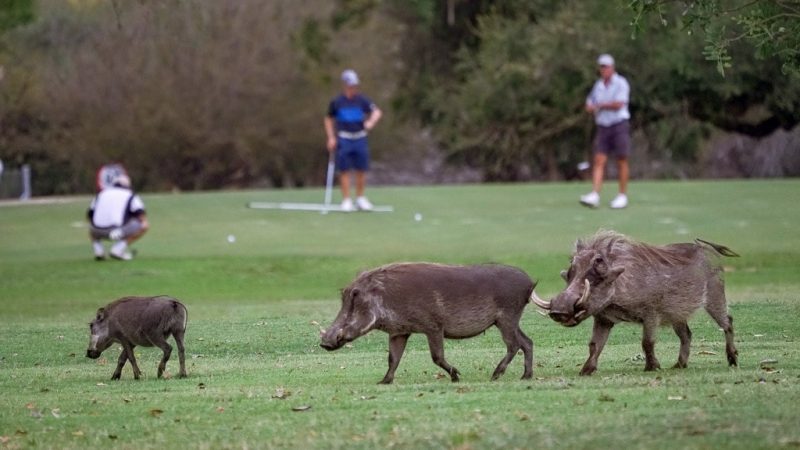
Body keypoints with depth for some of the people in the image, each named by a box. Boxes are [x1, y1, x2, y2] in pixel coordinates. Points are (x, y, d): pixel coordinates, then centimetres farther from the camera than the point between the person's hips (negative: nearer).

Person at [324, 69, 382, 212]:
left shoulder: (362, 100, 3)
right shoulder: (336, 102, 1)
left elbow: (376, 112, -1)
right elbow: (329, 120, 11)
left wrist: (371, 122, -22)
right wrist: (331, 138, 2)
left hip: (360, 138, 2)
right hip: (344, 139, -2)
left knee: (361, 170, 5)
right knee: (344, 171, -1)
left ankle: (360, 198, 19)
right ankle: (346, 200, 6)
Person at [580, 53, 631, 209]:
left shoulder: (621, 83, -6)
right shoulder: (598, 85, 13)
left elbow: (618, 104, -18)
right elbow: (589, 106, 18)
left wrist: (600, 105, -5)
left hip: (619, 125, -5)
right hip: (602, 128, 5)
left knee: (621, 161, 0)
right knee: (598, 161, -7)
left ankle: (623, 195, 9)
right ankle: (594, 195, -16)